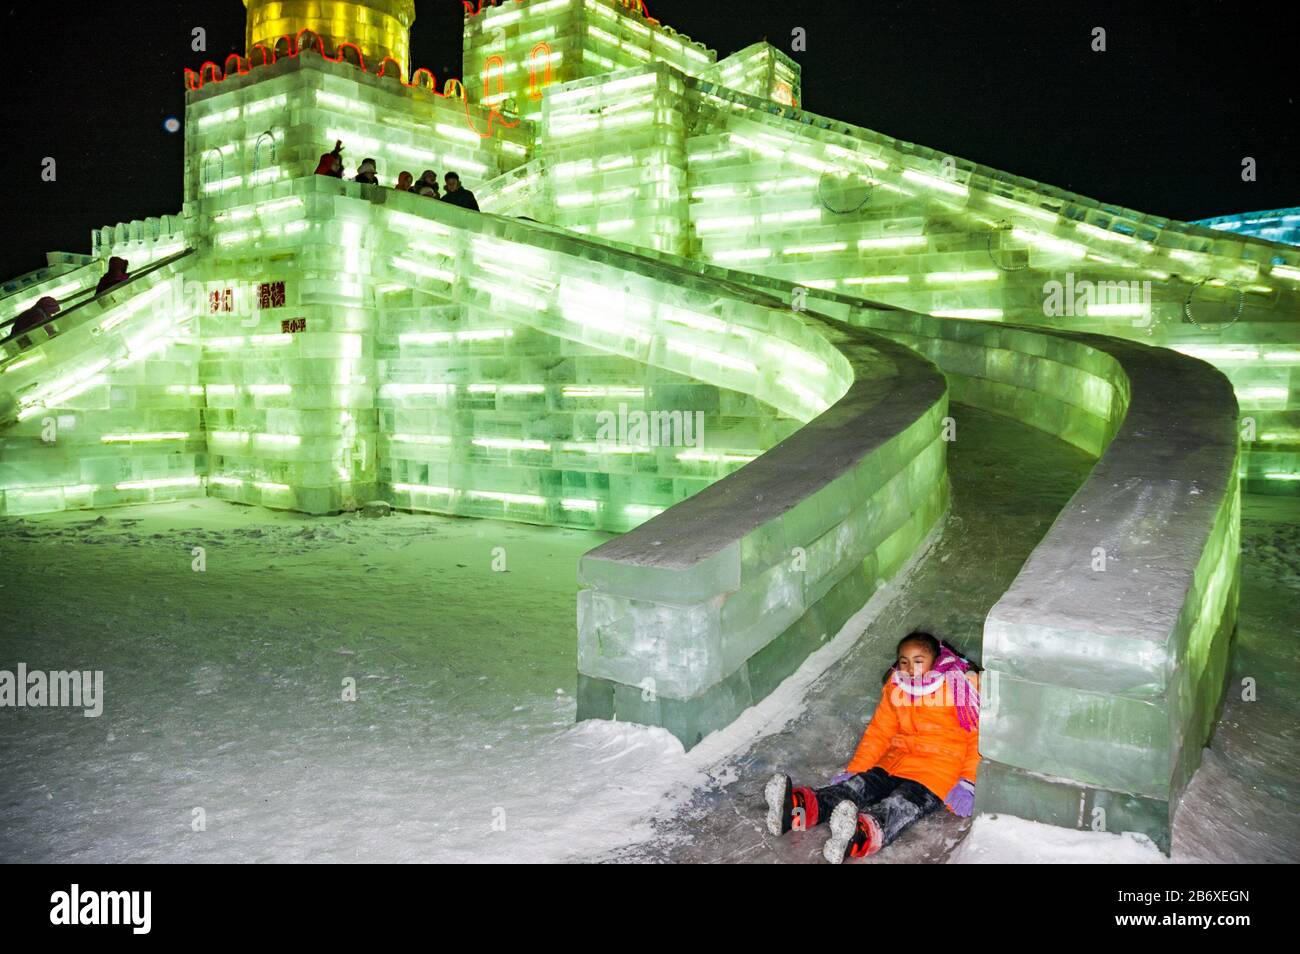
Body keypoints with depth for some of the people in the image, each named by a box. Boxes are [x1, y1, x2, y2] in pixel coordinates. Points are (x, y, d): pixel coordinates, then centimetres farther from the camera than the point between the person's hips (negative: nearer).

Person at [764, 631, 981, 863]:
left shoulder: (960, 686, -2)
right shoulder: (896, 687, 13)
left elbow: (979, 736, -6)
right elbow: (878, 732, 17)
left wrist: (968, 782, -18)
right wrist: (853, 770, 8)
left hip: (939, 766, -6)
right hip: (897, 758, 6)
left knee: (904, 803, -33)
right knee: (858, 786, -20)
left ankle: (861, 835, -64)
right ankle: (799, 806, -44)